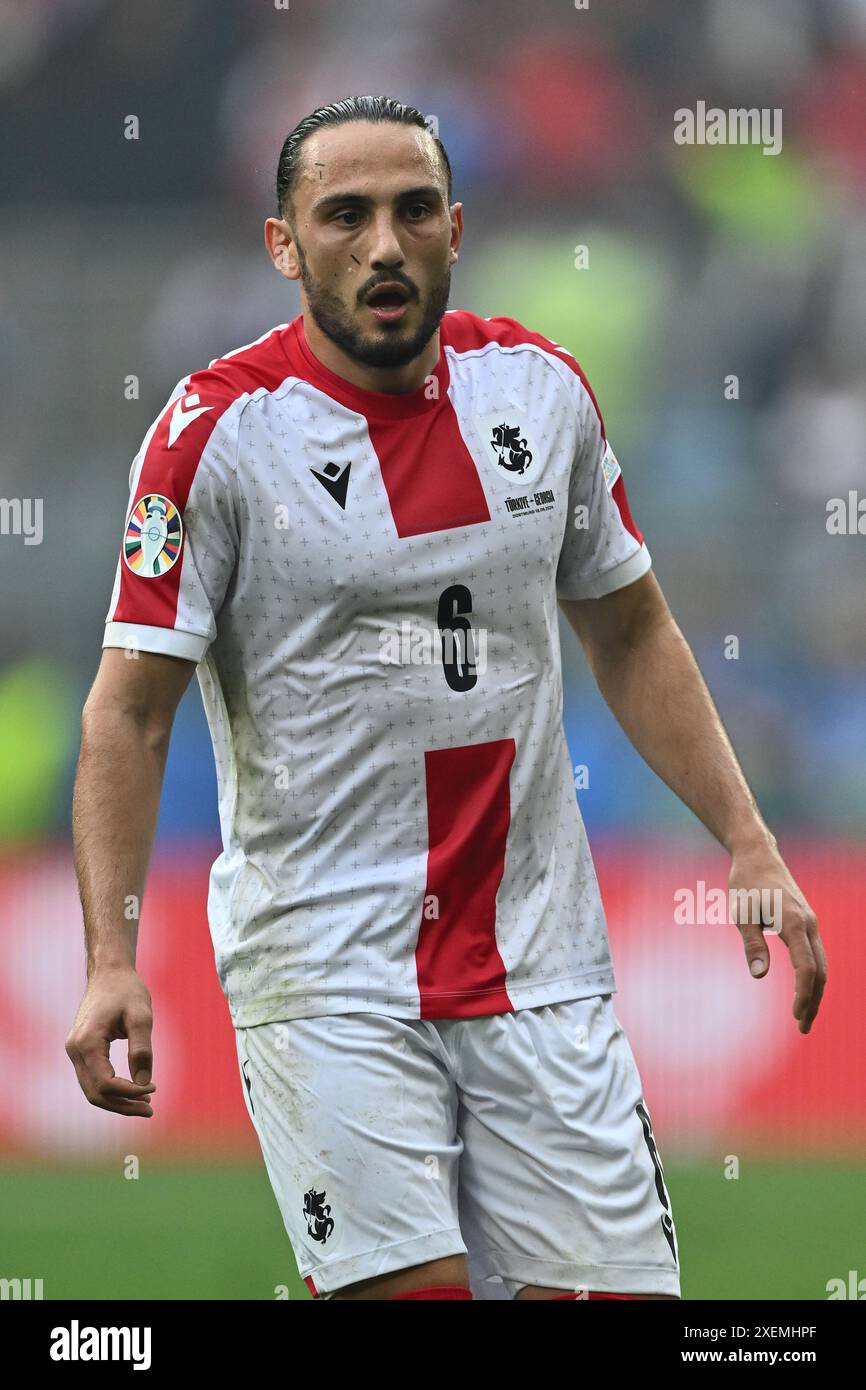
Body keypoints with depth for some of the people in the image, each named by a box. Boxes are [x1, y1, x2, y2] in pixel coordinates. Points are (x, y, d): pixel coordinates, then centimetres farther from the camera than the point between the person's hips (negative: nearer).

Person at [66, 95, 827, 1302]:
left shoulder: (541, 388, 6)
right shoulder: (218, 431, -7)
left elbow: (629, 633, 18)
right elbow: (129, 712, -7)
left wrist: (748, 844, 11)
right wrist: (111, 961, -18)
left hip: (539, 963, 4)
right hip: (322, 971, -4)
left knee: (615, 1285, -3)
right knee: (408, 1285, -16)